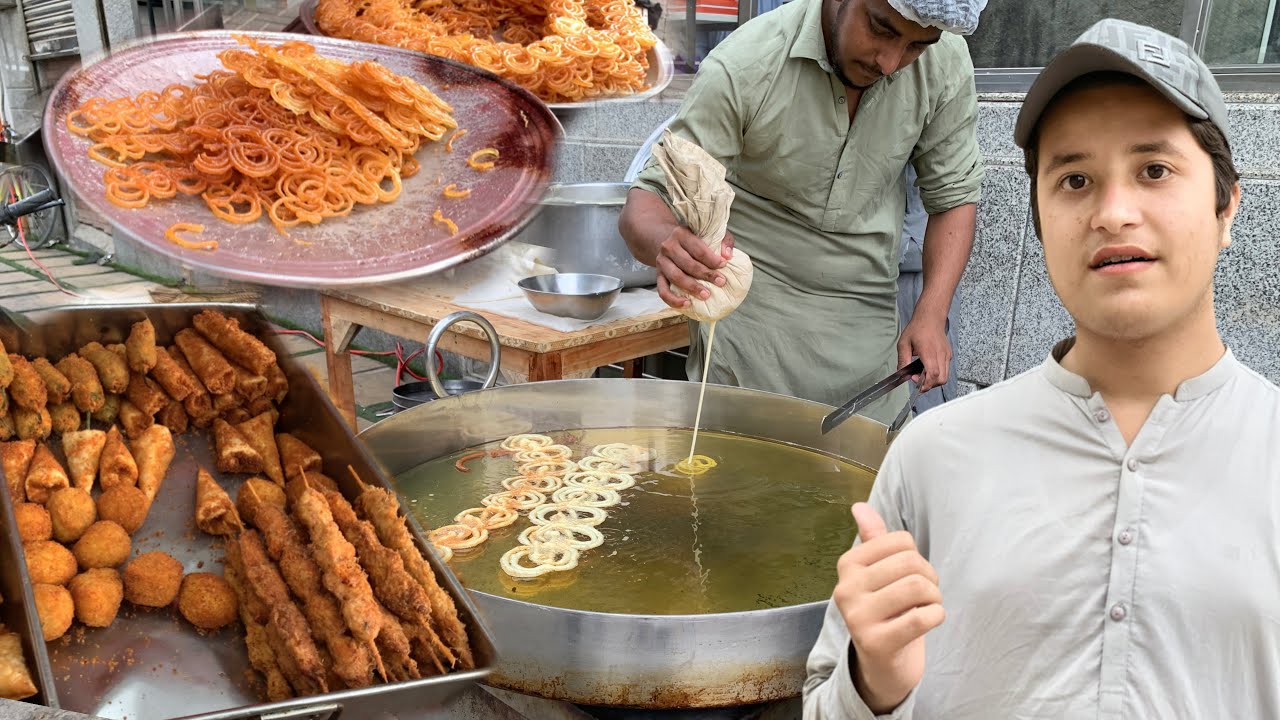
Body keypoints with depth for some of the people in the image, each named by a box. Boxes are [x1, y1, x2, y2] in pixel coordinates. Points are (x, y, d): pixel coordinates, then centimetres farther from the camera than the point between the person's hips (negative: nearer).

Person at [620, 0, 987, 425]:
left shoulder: (946, 63, -11)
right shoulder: (744, 66, -22)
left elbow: (953, 195, -1)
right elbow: (648, 202, -22)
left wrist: (931, 315, -15)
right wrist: (666, 243, -46)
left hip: (867, 328, 3)